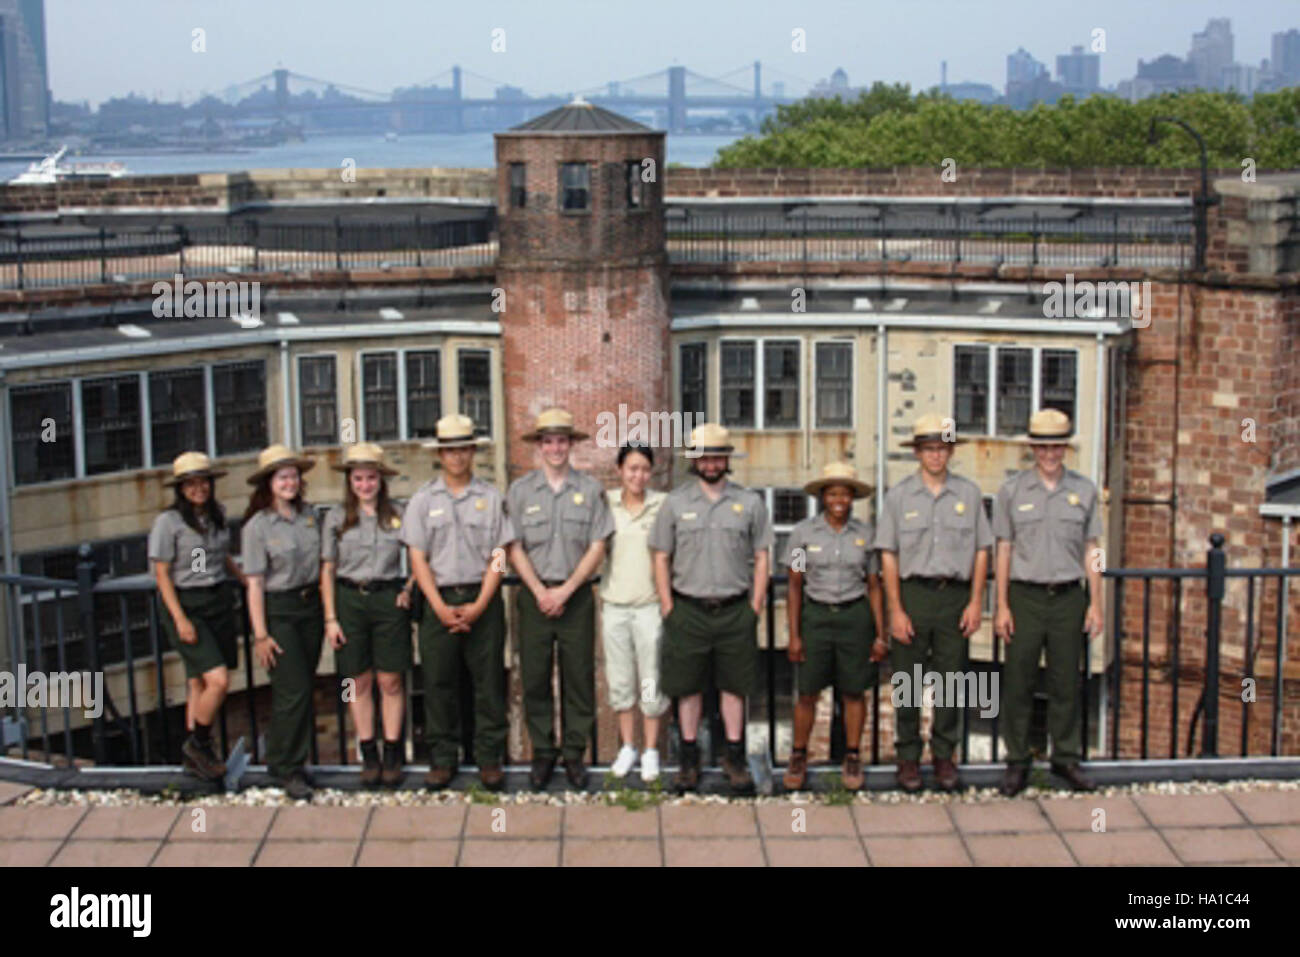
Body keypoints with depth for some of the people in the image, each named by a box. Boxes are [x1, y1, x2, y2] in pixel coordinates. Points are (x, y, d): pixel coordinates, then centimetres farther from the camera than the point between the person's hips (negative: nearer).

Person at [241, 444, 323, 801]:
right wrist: (260, 635, -12)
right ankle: (287, 770, 3)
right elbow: (255, 584, -9)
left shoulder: (309, 515, 5)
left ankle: (288, 760, 24)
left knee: (303, 688, 10)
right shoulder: (257, 526, -9)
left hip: (310, 606, 5)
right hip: (278, 611, -5)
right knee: (293, 690, -9)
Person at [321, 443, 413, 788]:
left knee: (391, 681, 2)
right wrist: (330, 618, 0)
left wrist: (410, 589, -2)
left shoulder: (398, 514, 4)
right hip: (349, 600, 1)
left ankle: (393, 756, 11)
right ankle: (368, 757, 14)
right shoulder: (336, 518, 4)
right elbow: (327, 570, 5)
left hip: (388, 598, 0)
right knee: (359, 682, 5)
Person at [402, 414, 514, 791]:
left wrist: (479, 605, -10)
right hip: (439, 600, 1)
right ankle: (442, 757, 12)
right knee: (439, 682, 2)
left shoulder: (490, 497, 4)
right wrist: (441, 608, -8)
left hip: (483, 601, -1)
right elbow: (418, 558, 2)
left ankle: (490, 757, 9)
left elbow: (498, 556, 1)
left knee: (489, 681, 1)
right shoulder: (423, 499, 7)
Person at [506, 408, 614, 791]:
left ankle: (575, 754, 12)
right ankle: (542, 753, 13)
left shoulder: (590, 489, 3)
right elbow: (515, 548, 2)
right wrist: (541, 592, -9)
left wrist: (565, 591, -9)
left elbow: (597, 548, -1)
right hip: (534, 594, 1)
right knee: (535, 677, 2)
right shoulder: (520, 490, 4)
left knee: (579, 677, 2)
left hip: (577, 595, 0)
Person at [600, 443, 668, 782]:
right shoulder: (606, 504, 3)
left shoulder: (662, 504, -3)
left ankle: (651, 751, 15)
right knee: (620, 681, 10)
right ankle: (627, 747, 25)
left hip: (649, 605, -2)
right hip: (613, 604, 2)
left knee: (651, 683, 2)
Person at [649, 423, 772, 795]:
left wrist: (755, 608, 1)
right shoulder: (675, 502, 5)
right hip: (688, 610, 0)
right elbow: (661, 559, 6)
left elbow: (761, 558, 8)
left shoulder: (750, 502, 6)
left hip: (735, 609, 0)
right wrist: (668, 609, -1)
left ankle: (735, 757, 15)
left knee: (734, 686, 5)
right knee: (688, 687, 5)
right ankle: (689, 757, 16)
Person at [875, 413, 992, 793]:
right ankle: (908, 758, 13)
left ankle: (944, 755, 18)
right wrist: (896, 610, -5)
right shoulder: (899, 495, 3)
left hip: (955, 595, 1)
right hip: (913, 593, -1)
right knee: (908, 681, 2)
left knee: (951, 680, 6)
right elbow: (889, 555, 1)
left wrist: (975, 602, 0)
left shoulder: (969, 493, 6)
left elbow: (981, 550, 8)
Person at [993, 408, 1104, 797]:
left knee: (1066, 683, 6)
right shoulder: (1012, 490, 3)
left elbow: (1091, 550, 9)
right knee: (1018, 683, 1)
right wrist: (1001, 606, -1)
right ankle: (1017, 761, 10)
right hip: (1025, 596, -1)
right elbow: (1004, 550, 3)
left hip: (1068, 597, 1)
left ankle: (1066, 757, 18)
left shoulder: (1084, 489, 7)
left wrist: (1096, 603, 5)